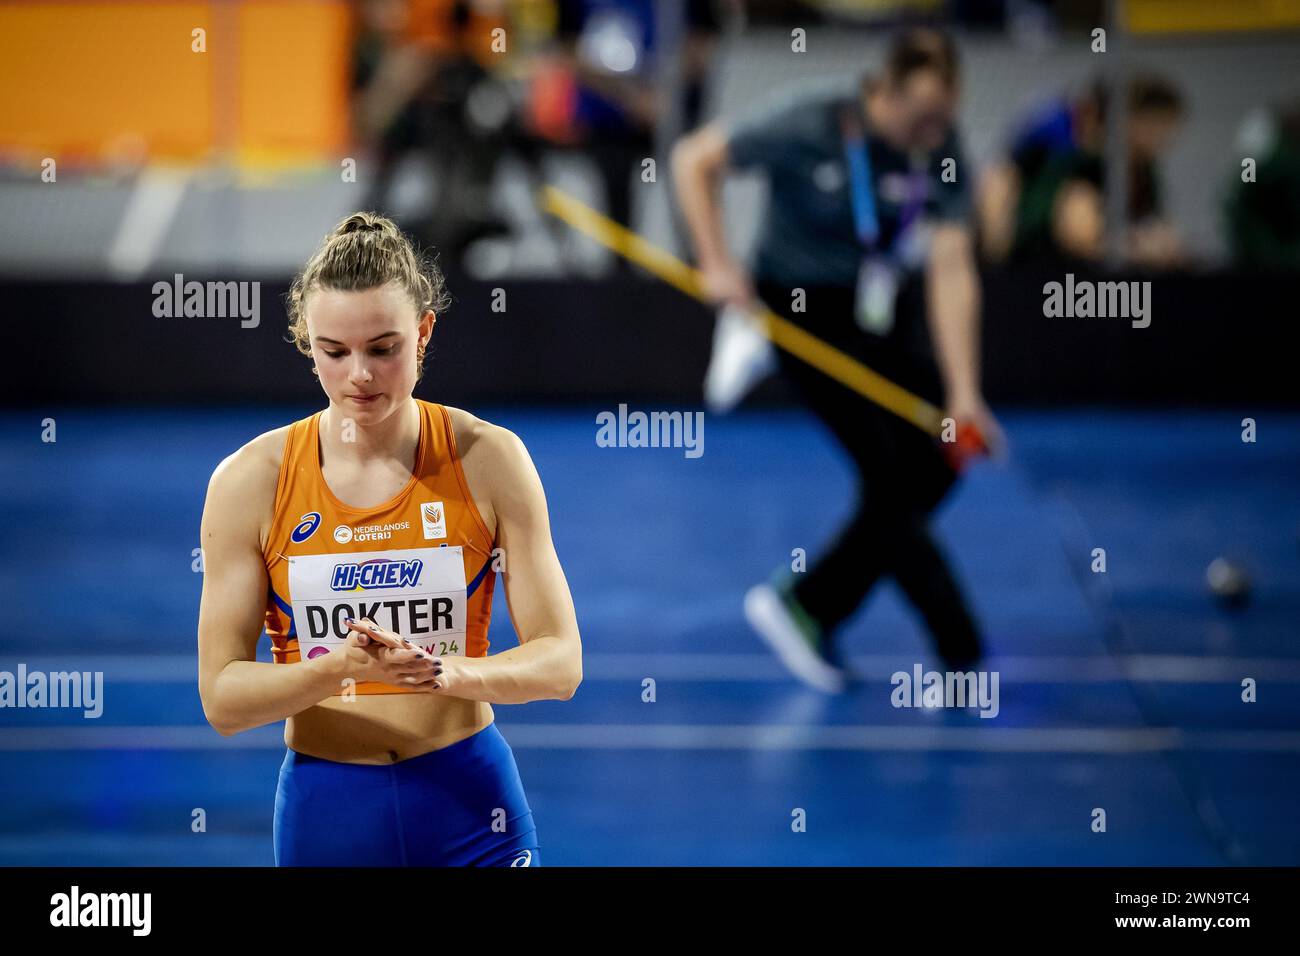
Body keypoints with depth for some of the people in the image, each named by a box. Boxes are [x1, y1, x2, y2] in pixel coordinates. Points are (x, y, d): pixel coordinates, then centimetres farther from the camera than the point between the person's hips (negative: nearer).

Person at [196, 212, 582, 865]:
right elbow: (221, 696, -8)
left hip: (467, 803, 0)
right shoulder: (250, 481, -6)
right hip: (325, 810, 0)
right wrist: (341, 667, -25)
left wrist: (448, 672, -25)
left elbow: (559, 661, -6)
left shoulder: (488, 461, -6)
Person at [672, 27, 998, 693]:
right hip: (805, 310, -5)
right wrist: (716, 264, -20)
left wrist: (963, 393, -24)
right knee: (889, 474, -12)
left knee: (935, 467, 1)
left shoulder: (941, 156, -14)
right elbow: (693, 159, -14)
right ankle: (964, 658, -4)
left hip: (884, 313, 5)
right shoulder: (811, 127, -25)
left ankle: (807, 608, 14)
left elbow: (951, 273, -18)